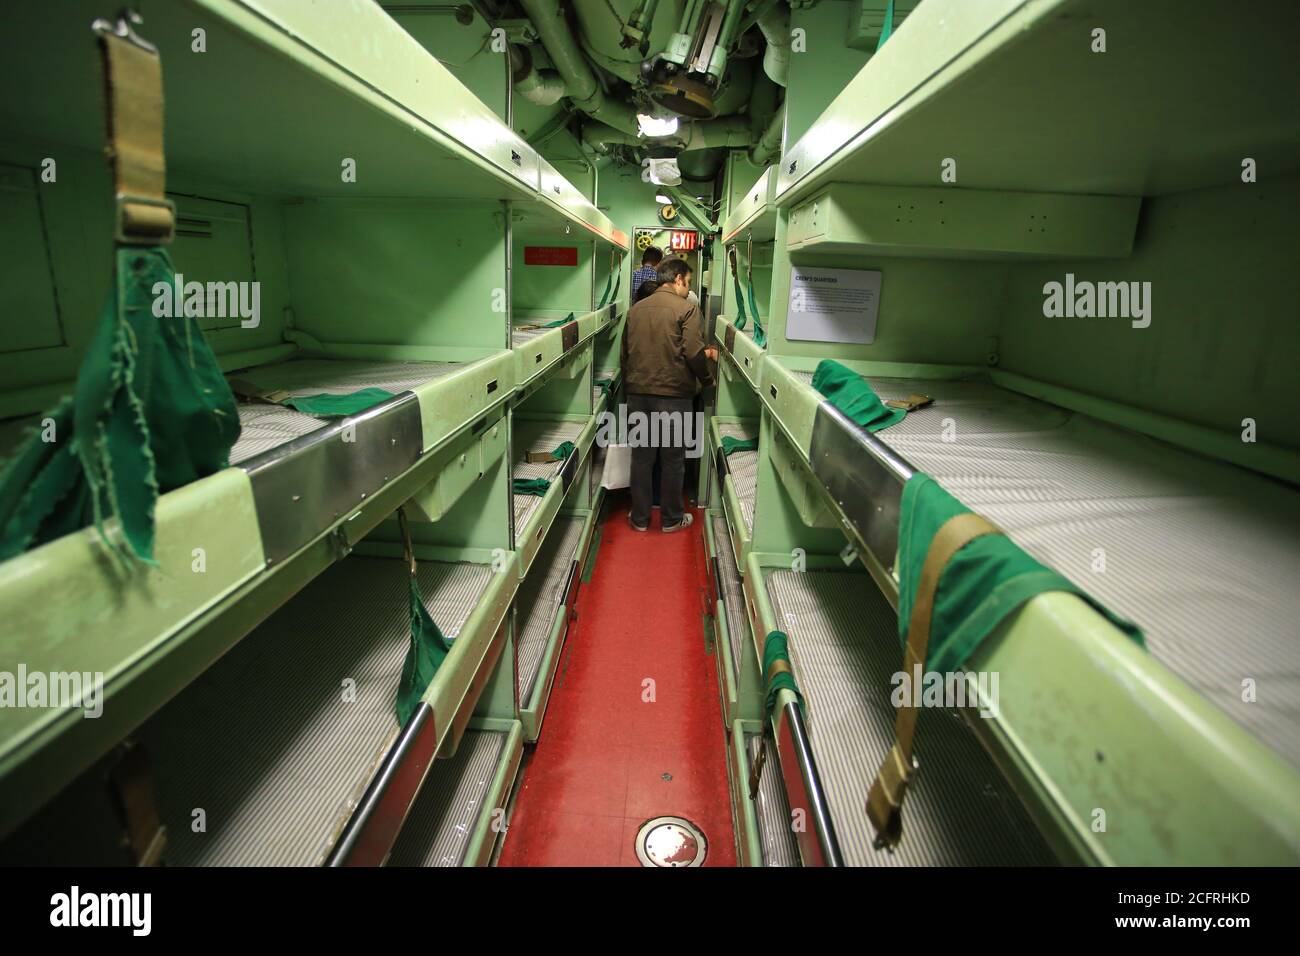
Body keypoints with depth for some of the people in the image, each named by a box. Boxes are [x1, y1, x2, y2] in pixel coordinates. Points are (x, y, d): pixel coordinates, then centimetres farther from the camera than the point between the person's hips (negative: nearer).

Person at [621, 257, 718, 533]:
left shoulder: (635, 309, 10)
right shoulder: (686, 309, -8)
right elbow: (693, 353, -15)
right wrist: (708, 380, 1)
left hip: (638, 393, 5)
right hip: (674, 394, -4)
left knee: (641, 457, 12)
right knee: (673, 459, 8)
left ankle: (639, 518, 20)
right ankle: (671, 518, 19)